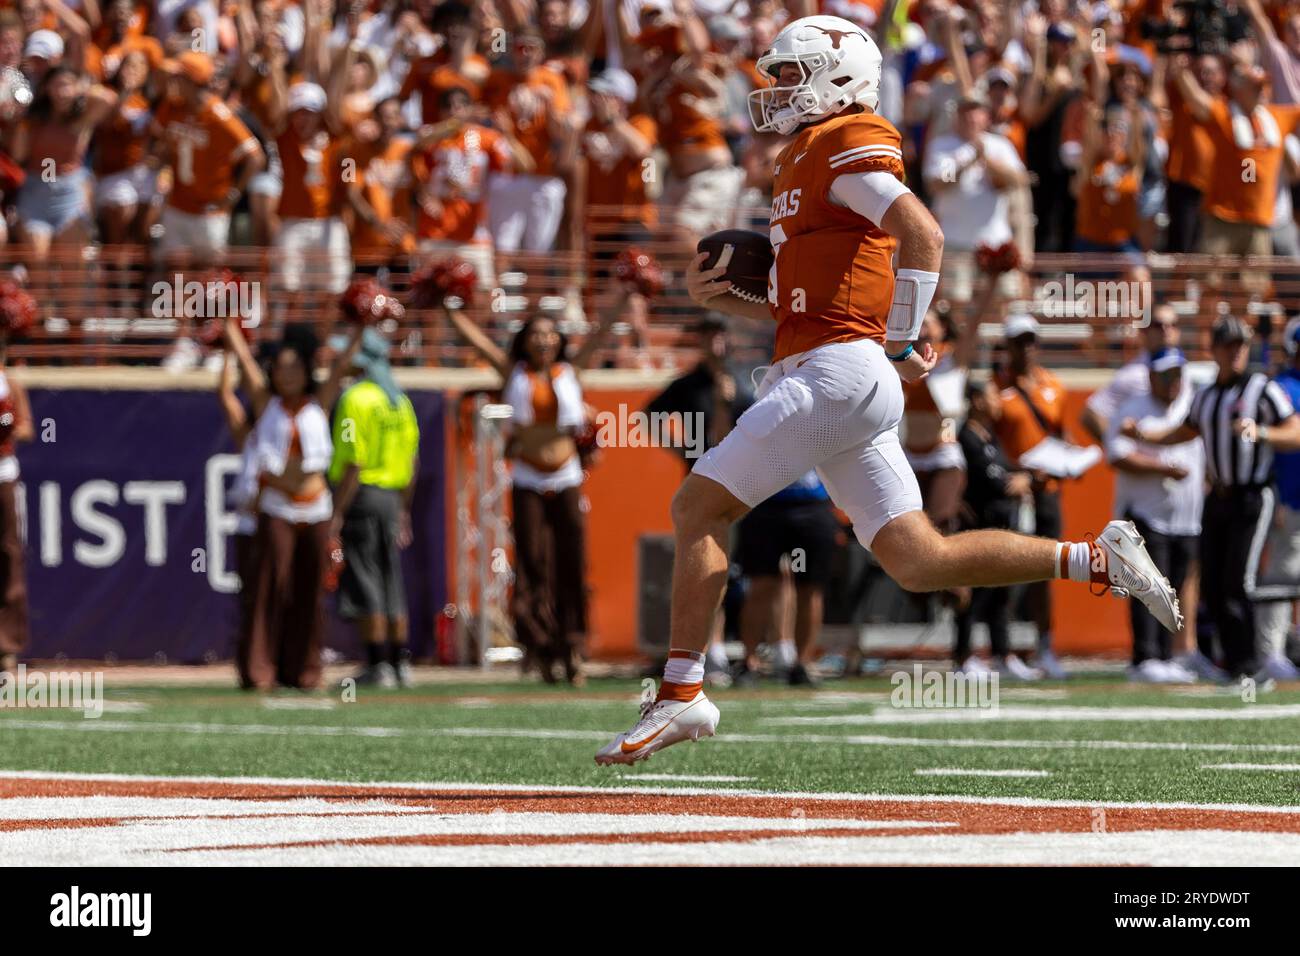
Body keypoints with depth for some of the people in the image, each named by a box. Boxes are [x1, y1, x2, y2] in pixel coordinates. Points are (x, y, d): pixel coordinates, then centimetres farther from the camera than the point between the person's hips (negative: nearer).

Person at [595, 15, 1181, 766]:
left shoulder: (843, 144, -5)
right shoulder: (807, 160, 25)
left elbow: (924, 237, -19)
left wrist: (899, 344, -16)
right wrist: (722, 299, 14)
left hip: (835, 370, -10)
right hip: (835, 380, 10)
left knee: (697, 507, -6)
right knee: (920, 562, 4)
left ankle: (681, 694, -5)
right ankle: (1097, 560, 2)